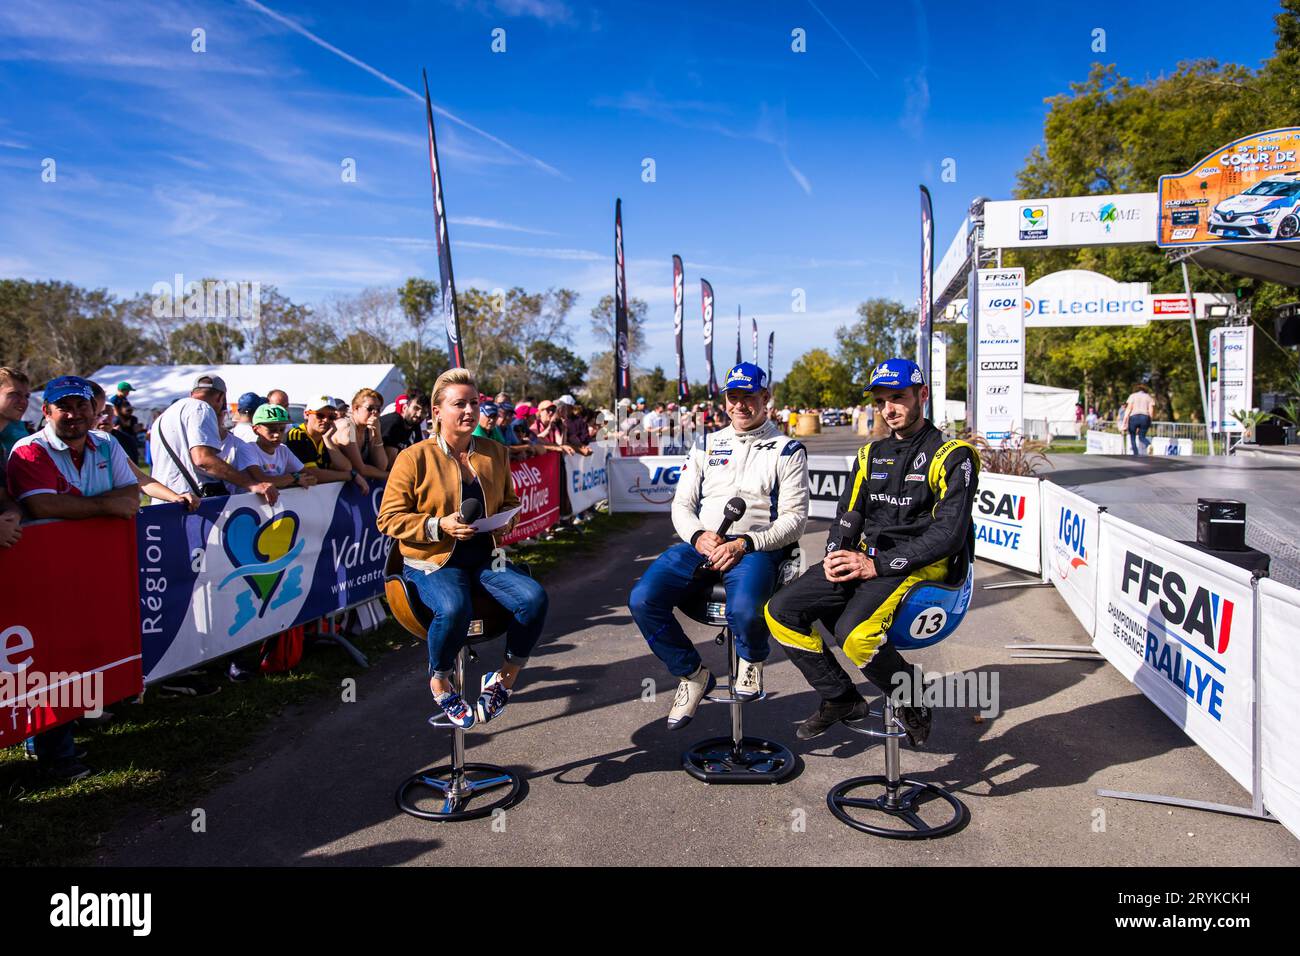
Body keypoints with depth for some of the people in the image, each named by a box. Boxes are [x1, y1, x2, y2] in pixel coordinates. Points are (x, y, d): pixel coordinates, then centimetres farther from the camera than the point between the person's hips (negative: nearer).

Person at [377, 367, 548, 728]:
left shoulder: (495, 453, 10)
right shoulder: (414, 458, -5)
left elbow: (510, 501, 24)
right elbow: (388, 518, -5)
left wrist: (506, 520, 0)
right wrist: (439, 526, -19)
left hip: (485, 558, 5)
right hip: (433, 562, -4)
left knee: (533, 597, -22)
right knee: (454, 609, -36)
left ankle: (503, 679, 0)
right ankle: (440, 683, -3)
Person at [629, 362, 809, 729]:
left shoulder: (787, 450, 7)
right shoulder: (707, 445, 19)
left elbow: (794, 517, -1)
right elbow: (682, 503, 14)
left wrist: (745, 543, -16)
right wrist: (699, 536, -9)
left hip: (756, 548, -4)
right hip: (700, 544, 4)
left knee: (744, 610, -36)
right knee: (643, 599, -21)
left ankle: (752, 660, 3)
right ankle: (693, 675, 2)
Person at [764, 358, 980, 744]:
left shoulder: (952, 456, -4)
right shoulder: (871, 454, 16)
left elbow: (950, 533, -14)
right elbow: (847, 515, 17)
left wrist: (878, 565, -21)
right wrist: (837, 556, -6)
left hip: (921, 564, -7)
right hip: (866, 557, 7)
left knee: (854, 631, -33)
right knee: (781, 611, -9)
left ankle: (912, 700, -3)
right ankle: (841, 698, 7)